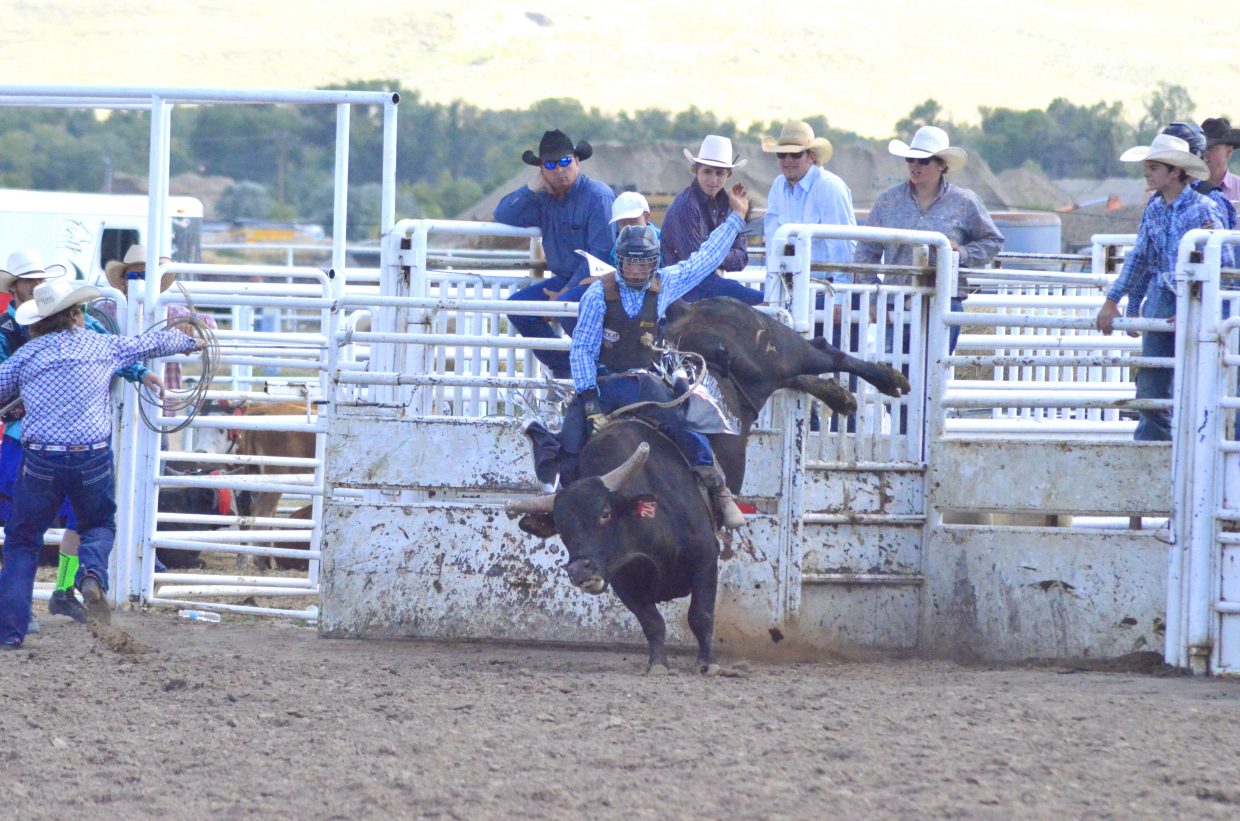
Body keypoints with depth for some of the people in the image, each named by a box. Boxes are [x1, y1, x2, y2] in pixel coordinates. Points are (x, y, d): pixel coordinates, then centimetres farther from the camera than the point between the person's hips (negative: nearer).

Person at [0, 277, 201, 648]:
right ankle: (92, 575, -9)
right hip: (93, 457, 0)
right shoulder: (103, 346, 7)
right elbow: (155, 343, 22)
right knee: (100, 524, 24)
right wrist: (189, 342, 42)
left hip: (41, 459, 0)